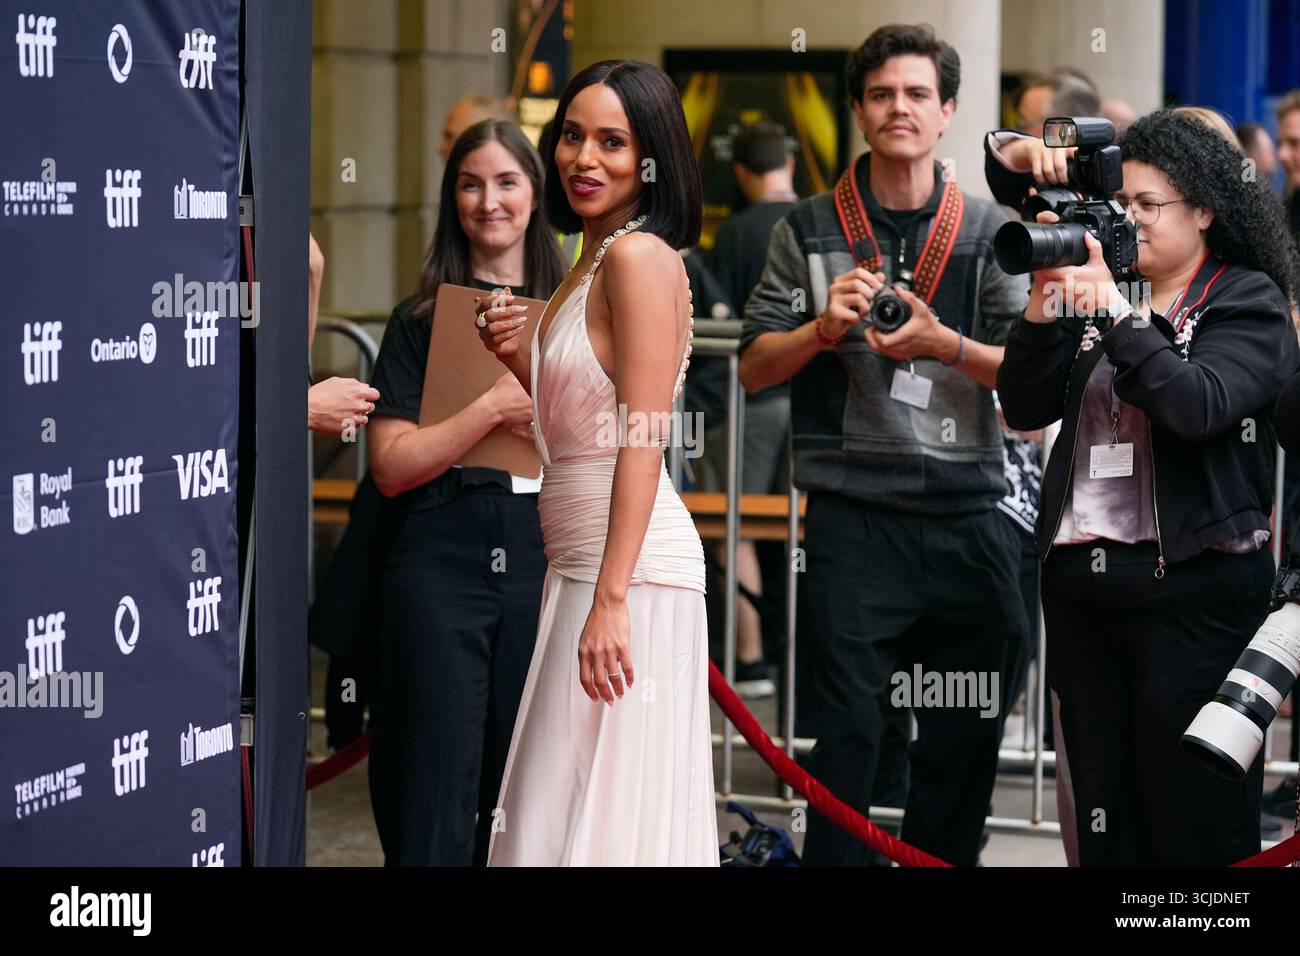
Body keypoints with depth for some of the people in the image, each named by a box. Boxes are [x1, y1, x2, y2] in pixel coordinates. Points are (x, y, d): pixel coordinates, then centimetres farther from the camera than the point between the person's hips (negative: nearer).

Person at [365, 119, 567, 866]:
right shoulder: (422, 320, 5)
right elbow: (392, 465, -4)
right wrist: (492, 410, -13)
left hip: (543, 556, 2)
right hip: (442, 560, -2)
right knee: (438, 784, -3)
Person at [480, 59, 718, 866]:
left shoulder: (640, 256, -13)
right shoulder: (595, 261, 16)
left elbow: (643, 443, -19)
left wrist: (609, 601, -23)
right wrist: (518, 358, 6)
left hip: (630, 566, -10)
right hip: (582, 559, 10)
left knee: (602, 810, -5)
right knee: (570, 802, 13)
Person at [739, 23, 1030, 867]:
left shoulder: (989, 230, 6)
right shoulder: (810, 231, 7)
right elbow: (755, 367, 7)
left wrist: (944, 344, -15)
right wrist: (823, 328, -12)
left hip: (969, 518, 1)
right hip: (855, 519, -1)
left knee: (967, 734, 7)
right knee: (850, 730, -3)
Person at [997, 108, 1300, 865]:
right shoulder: (1096, 294, 14)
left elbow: (1198, 404, -19)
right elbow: (1025, 408, 6)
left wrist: (1115, 312, -20)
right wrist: (1045, 305, -7)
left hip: (1193, 584, -6)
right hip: (1082, 578, 6)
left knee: (1196, 826, -3)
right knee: (1103, 815, 10)